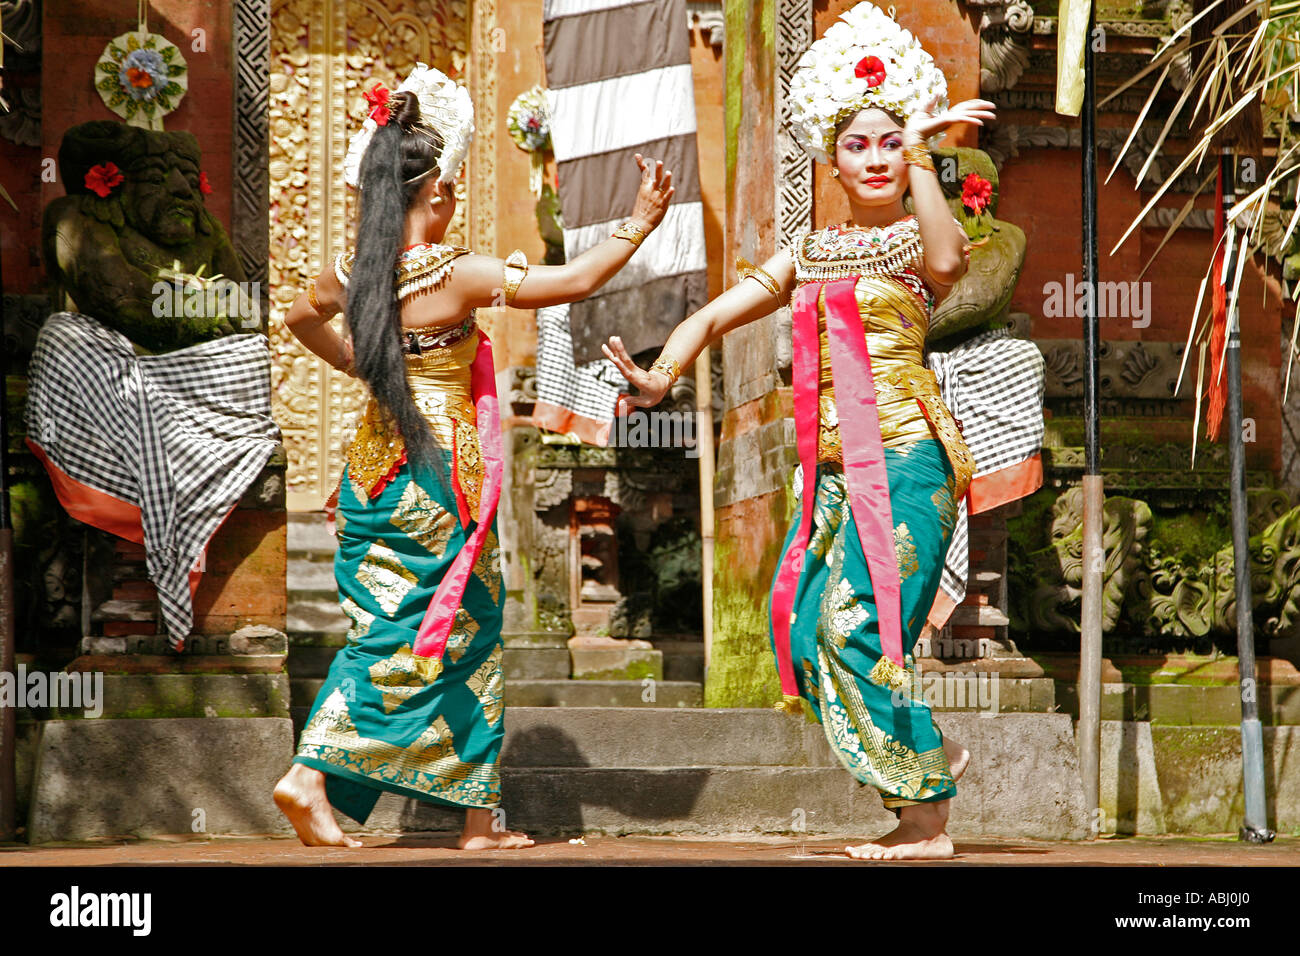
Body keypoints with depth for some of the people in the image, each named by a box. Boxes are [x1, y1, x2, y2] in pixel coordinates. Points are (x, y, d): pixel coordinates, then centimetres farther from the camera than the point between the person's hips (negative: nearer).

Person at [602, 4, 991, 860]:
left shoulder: (921, 238, -1)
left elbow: (945, 261, -27)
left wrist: (921, 155, -23)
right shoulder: (810, 255, 16)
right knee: (806, 624, 2)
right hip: (834, 466, 7)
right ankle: (933, 756, 19)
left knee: (860, 627, -14)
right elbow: (717, 315, 17)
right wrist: (663, 376, -1)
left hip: (905, 457, -7)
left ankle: (928, 824, -6)